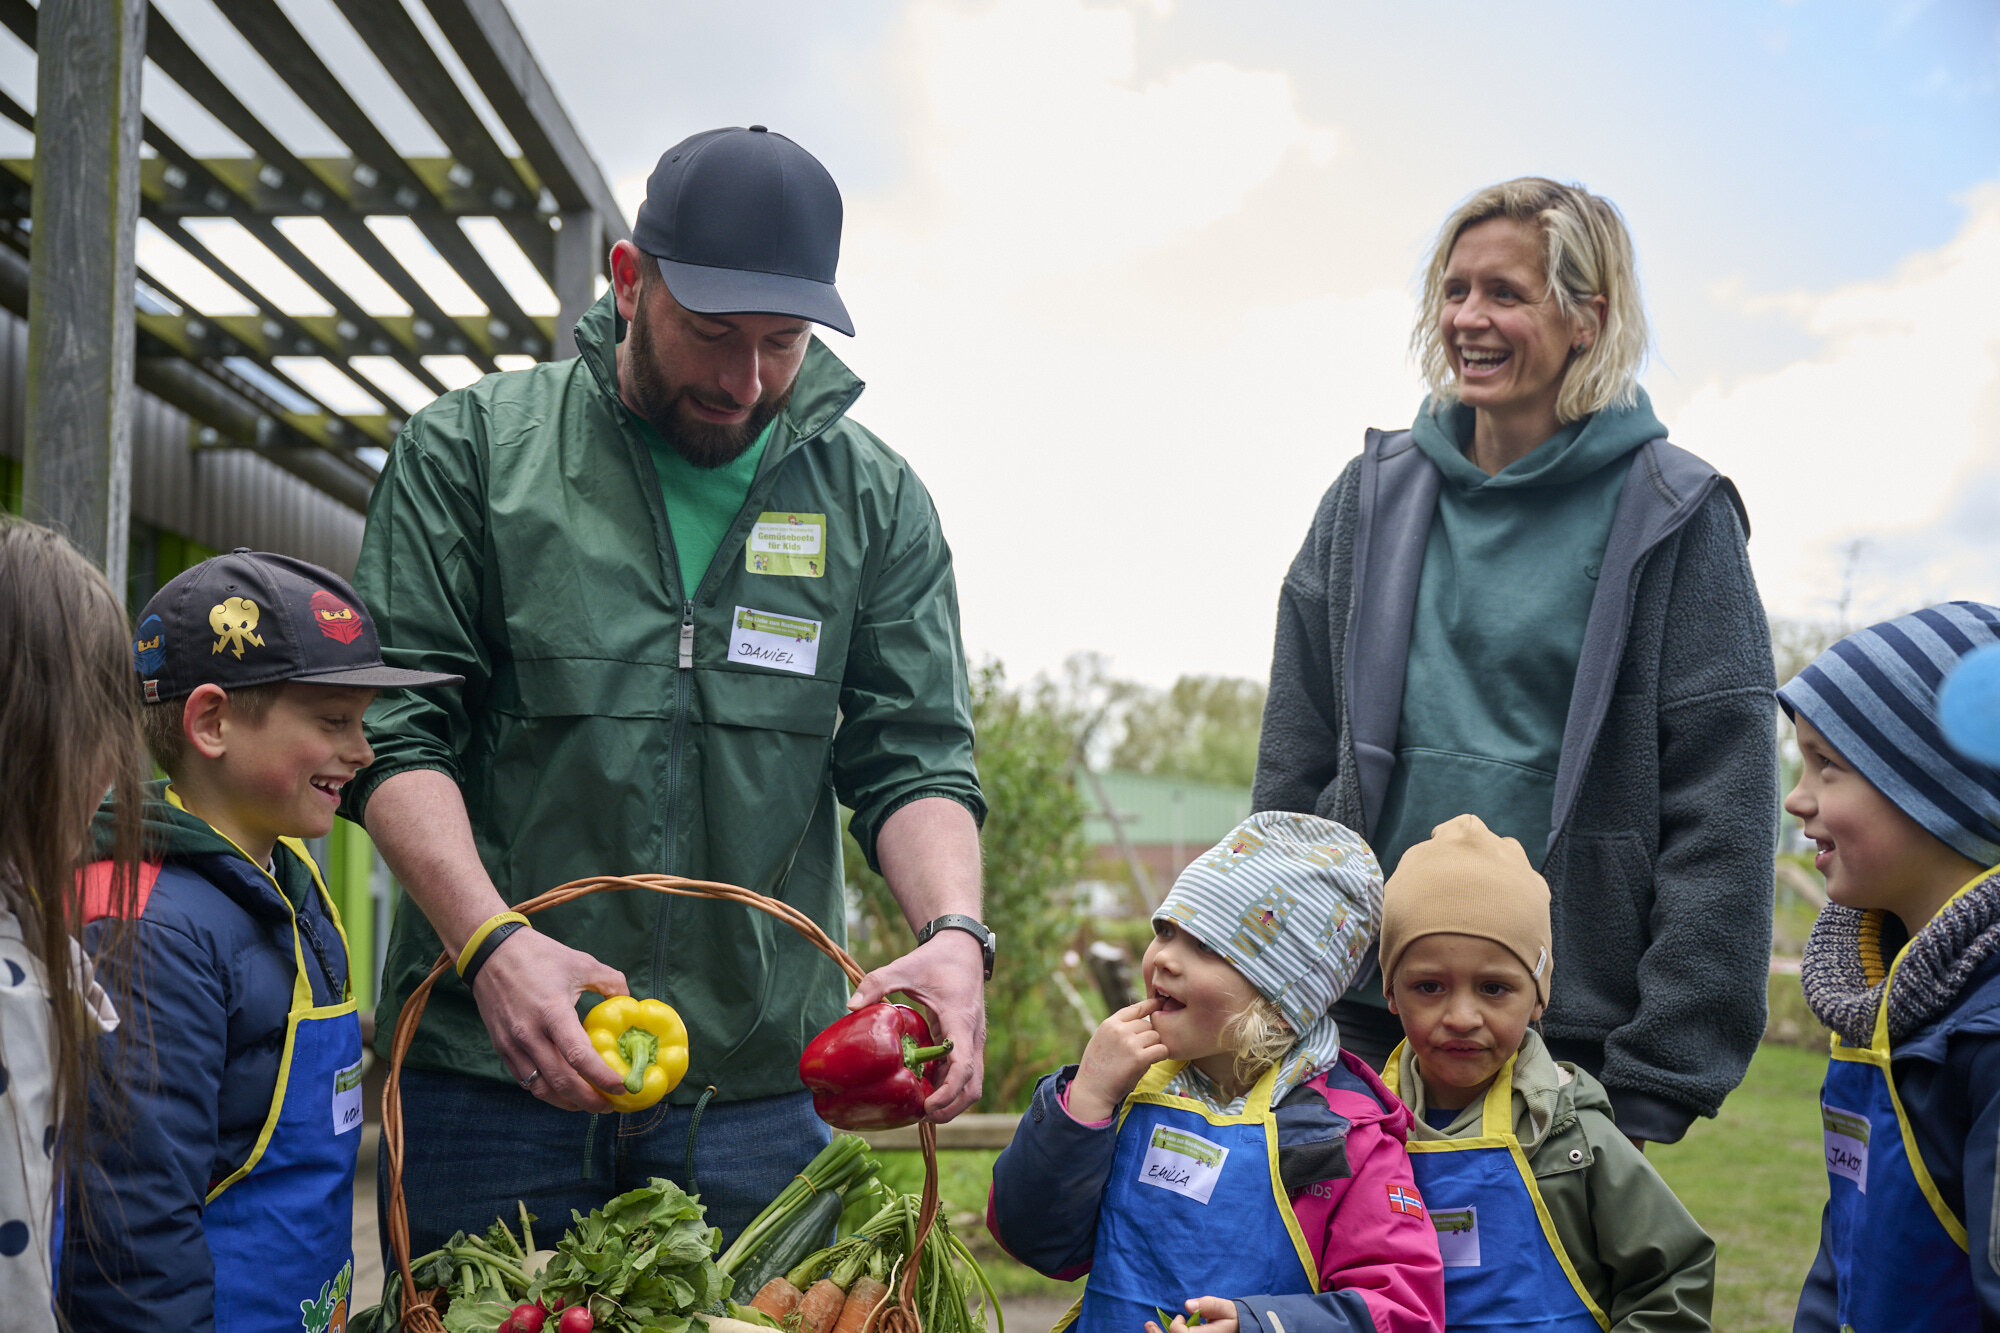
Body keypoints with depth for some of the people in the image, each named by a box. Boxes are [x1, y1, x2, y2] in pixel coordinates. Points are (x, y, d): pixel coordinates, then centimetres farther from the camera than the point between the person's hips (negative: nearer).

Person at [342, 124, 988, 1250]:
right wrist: (492, 939, -19)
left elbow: (916, 757, 3)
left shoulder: (875, 500, 7)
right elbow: (395, 732, -4)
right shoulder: (470, 449, 0)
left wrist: (954, 932, -17)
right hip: (485, 1072, -1)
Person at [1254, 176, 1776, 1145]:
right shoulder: (1372, 496, 7)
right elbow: (1294, 766, 9)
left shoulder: (1673, 516, -3)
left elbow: (1722, 814, -6)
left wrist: (1661, 1073, -11)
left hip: (1577, 1034, -3)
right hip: (1361, 1016, 3)